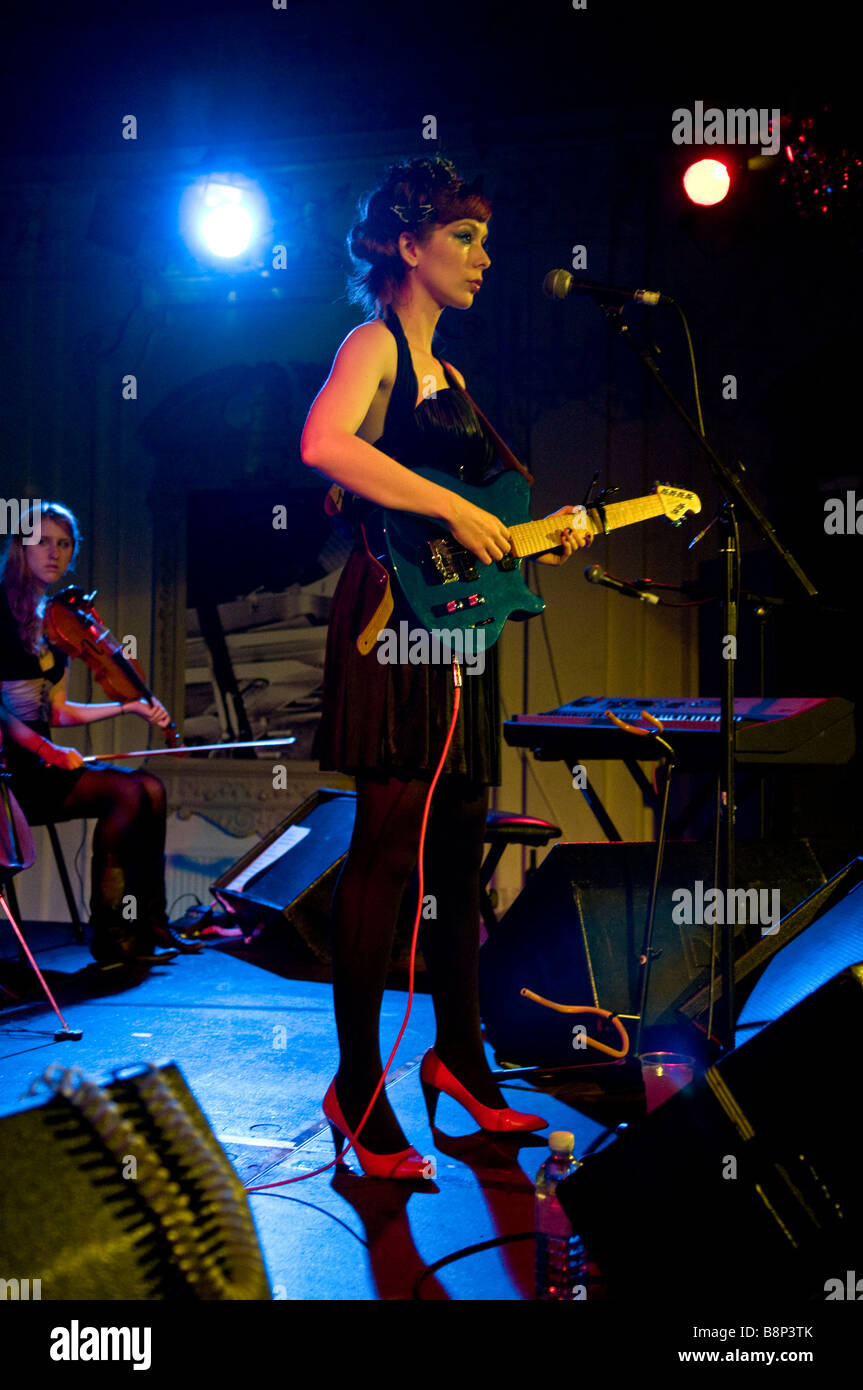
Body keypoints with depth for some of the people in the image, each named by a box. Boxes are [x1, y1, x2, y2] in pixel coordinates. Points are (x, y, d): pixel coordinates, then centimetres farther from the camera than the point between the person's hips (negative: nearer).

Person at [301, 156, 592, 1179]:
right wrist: (454, 510, -24)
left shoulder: (446, 374, 23)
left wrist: (539, 537, 8)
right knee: (389, 844, -9)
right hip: (394, 614, -9)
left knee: (459, 845, 12)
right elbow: (324, 446, -25)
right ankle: (358, 1085, -1)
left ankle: (458, 1054, 24)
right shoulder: (373, 344, -4)